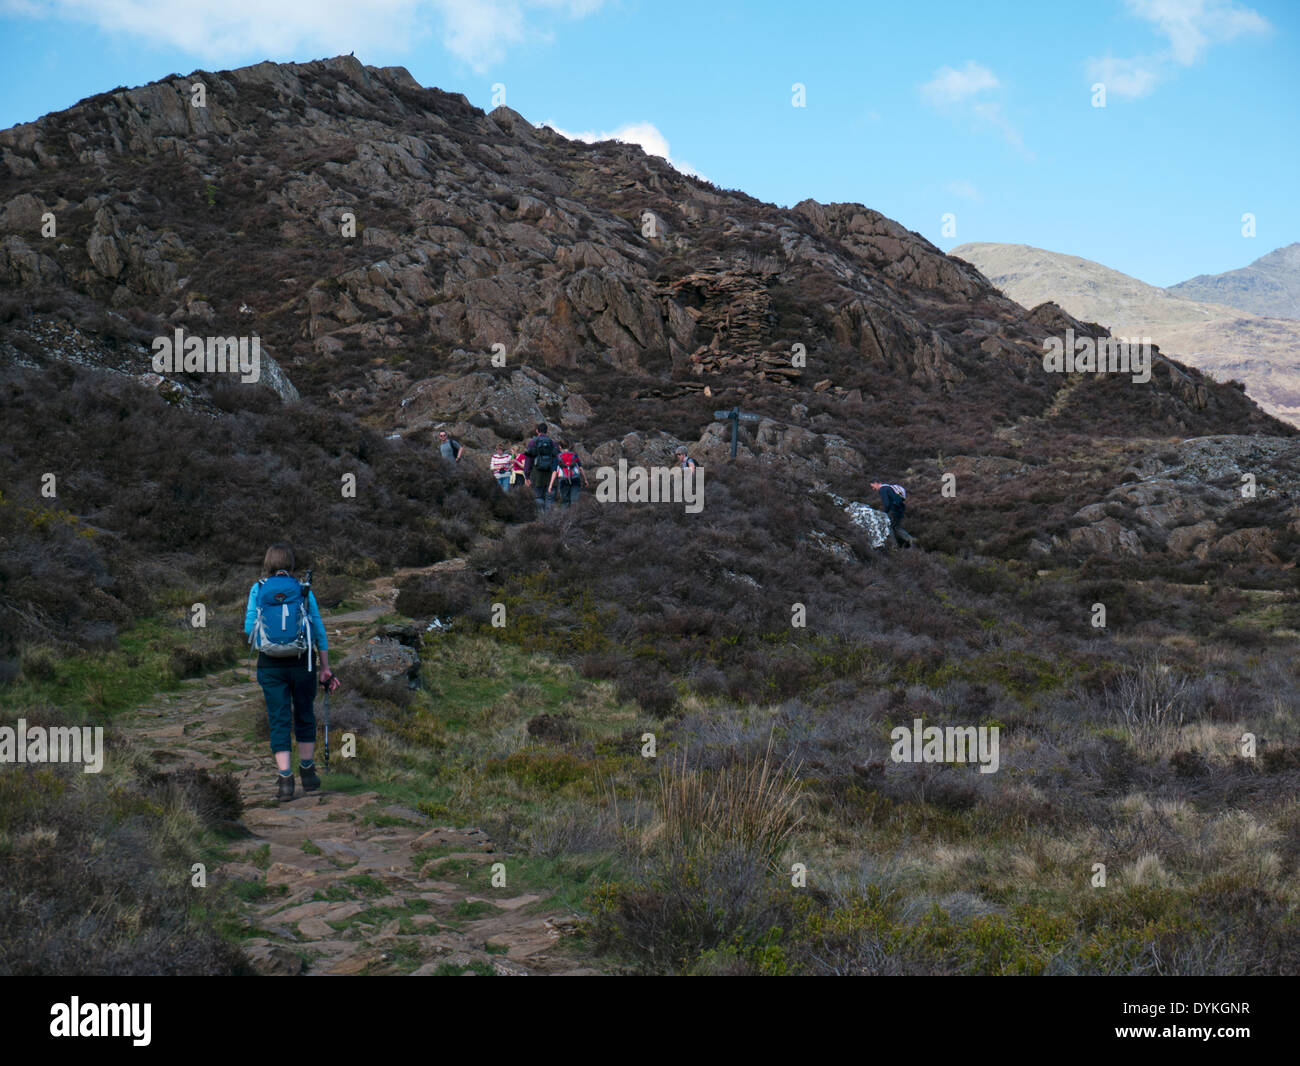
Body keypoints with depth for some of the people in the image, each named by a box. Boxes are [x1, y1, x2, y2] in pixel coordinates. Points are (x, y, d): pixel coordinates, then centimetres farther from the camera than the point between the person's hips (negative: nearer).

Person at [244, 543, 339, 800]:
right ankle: (308, 773, 24)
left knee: (279, 721, 3)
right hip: (301, 662, 0)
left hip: (270, 664, 0)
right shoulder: (304, 590, 1)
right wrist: (326, 668, 7)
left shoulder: (258, 589, 0)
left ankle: (285, 779, -6)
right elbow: (319, 630, 1)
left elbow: (249, 628, 0)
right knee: (304, 716, 17)